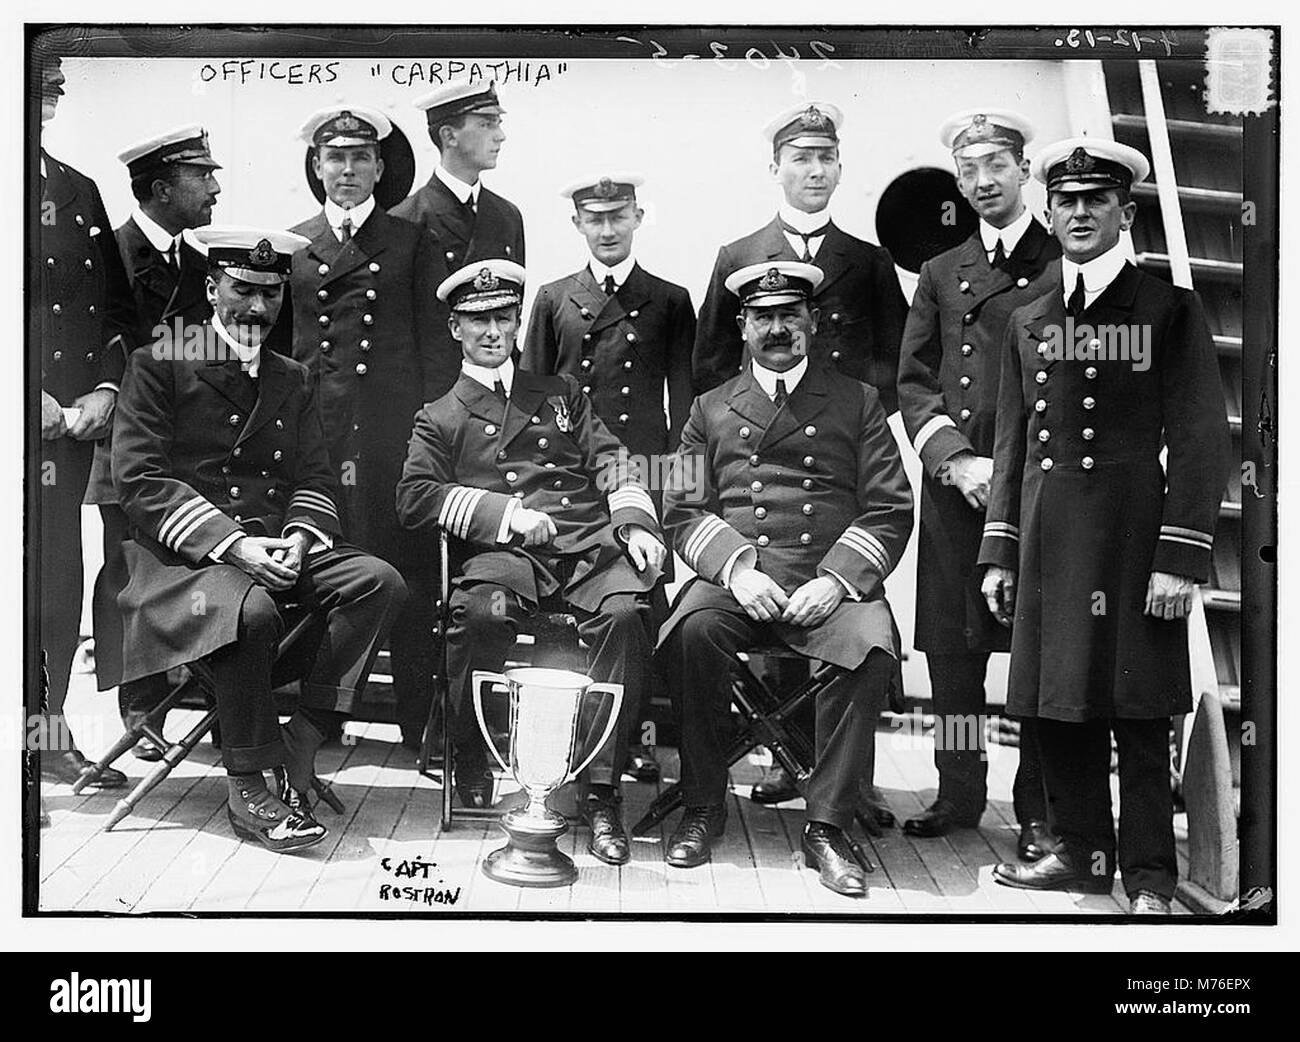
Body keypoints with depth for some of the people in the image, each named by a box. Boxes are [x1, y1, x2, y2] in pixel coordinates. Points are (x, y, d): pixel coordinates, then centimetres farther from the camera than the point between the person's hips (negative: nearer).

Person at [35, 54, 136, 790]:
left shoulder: (80, 192, 15)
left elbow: (119, 306, 15)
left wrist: (107, 386, 1)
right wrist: (31, 396, -13)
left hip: (73, 416, 5)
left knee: (62, 573, 7)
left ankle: (52, 730, 16)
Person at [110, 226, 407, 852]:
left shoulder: (293, 380, 19)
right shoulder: (158, 365, 2)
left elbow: (315, 479, 13)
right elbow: (139, 478, -8)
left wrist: (299, 537, -11)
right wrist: (232, 543, -19)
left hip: (276, 548, 5)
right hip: (185, 555, -5)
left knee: (379, 582, -21)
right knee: (251, 609, -37)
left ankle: (302, 740, -17)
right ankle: (247, 787, -20)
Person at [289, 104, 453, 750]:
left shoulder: (411, 242, 11)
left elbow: (436, 341, 7)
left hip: (395, 425, -1)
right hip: (316, 425, 2)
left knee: (409, 572, -4)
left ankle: (418, 722, 2)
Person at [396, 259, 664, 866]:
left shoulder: (560, 392, 30)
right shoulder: (441, 418, 22)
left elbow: (609, 460, 18)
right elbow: (415, 497, 5)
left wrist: (636, 521, -3)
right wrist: (505, 512, -7)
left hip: (590, 539, 2)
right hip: (505, 552, -1)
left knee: (623, 611, -32)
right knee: (483, 611, -36)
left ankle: (601, 793, -26)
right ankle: (471, 770, -14)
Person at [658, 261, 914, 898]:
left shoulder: (858, 403, 15)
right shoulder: (711, 409, 18)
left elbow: (890, 510, 8)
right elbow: (682, 511, 10)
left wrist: (837, 579, -9)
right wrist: (735, 567, -10)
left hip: (832, 581, -1)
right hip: (736, 576, 1)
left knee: (873, 647, -32)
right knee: (693, 631, -32)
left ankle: (827, 825, -17)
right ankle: (703, 809, -13)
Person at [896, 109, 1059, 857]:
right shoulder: (941, 274, 17)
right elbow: (913, 383, 10)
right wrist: (957, 459, -6)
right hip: (954, 487, 4)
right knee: (951, 647, 6)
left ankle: (1040, 812, 11)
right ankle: (959, 796, 20)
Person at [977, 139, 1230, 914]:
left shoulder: (1171, 309, 0)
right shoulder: (1029, 321, 14)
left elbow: (1201, 441, -5)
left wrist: (1181, 558, -13)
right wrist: (999, 552, 10)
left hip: (1135, 537, -4)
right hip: (1048, 544, 4)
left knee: (1139, 714, 0)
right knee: (1058, 705, 8)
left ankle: (1151, 879, 11)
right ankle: (1083, 853, 23)